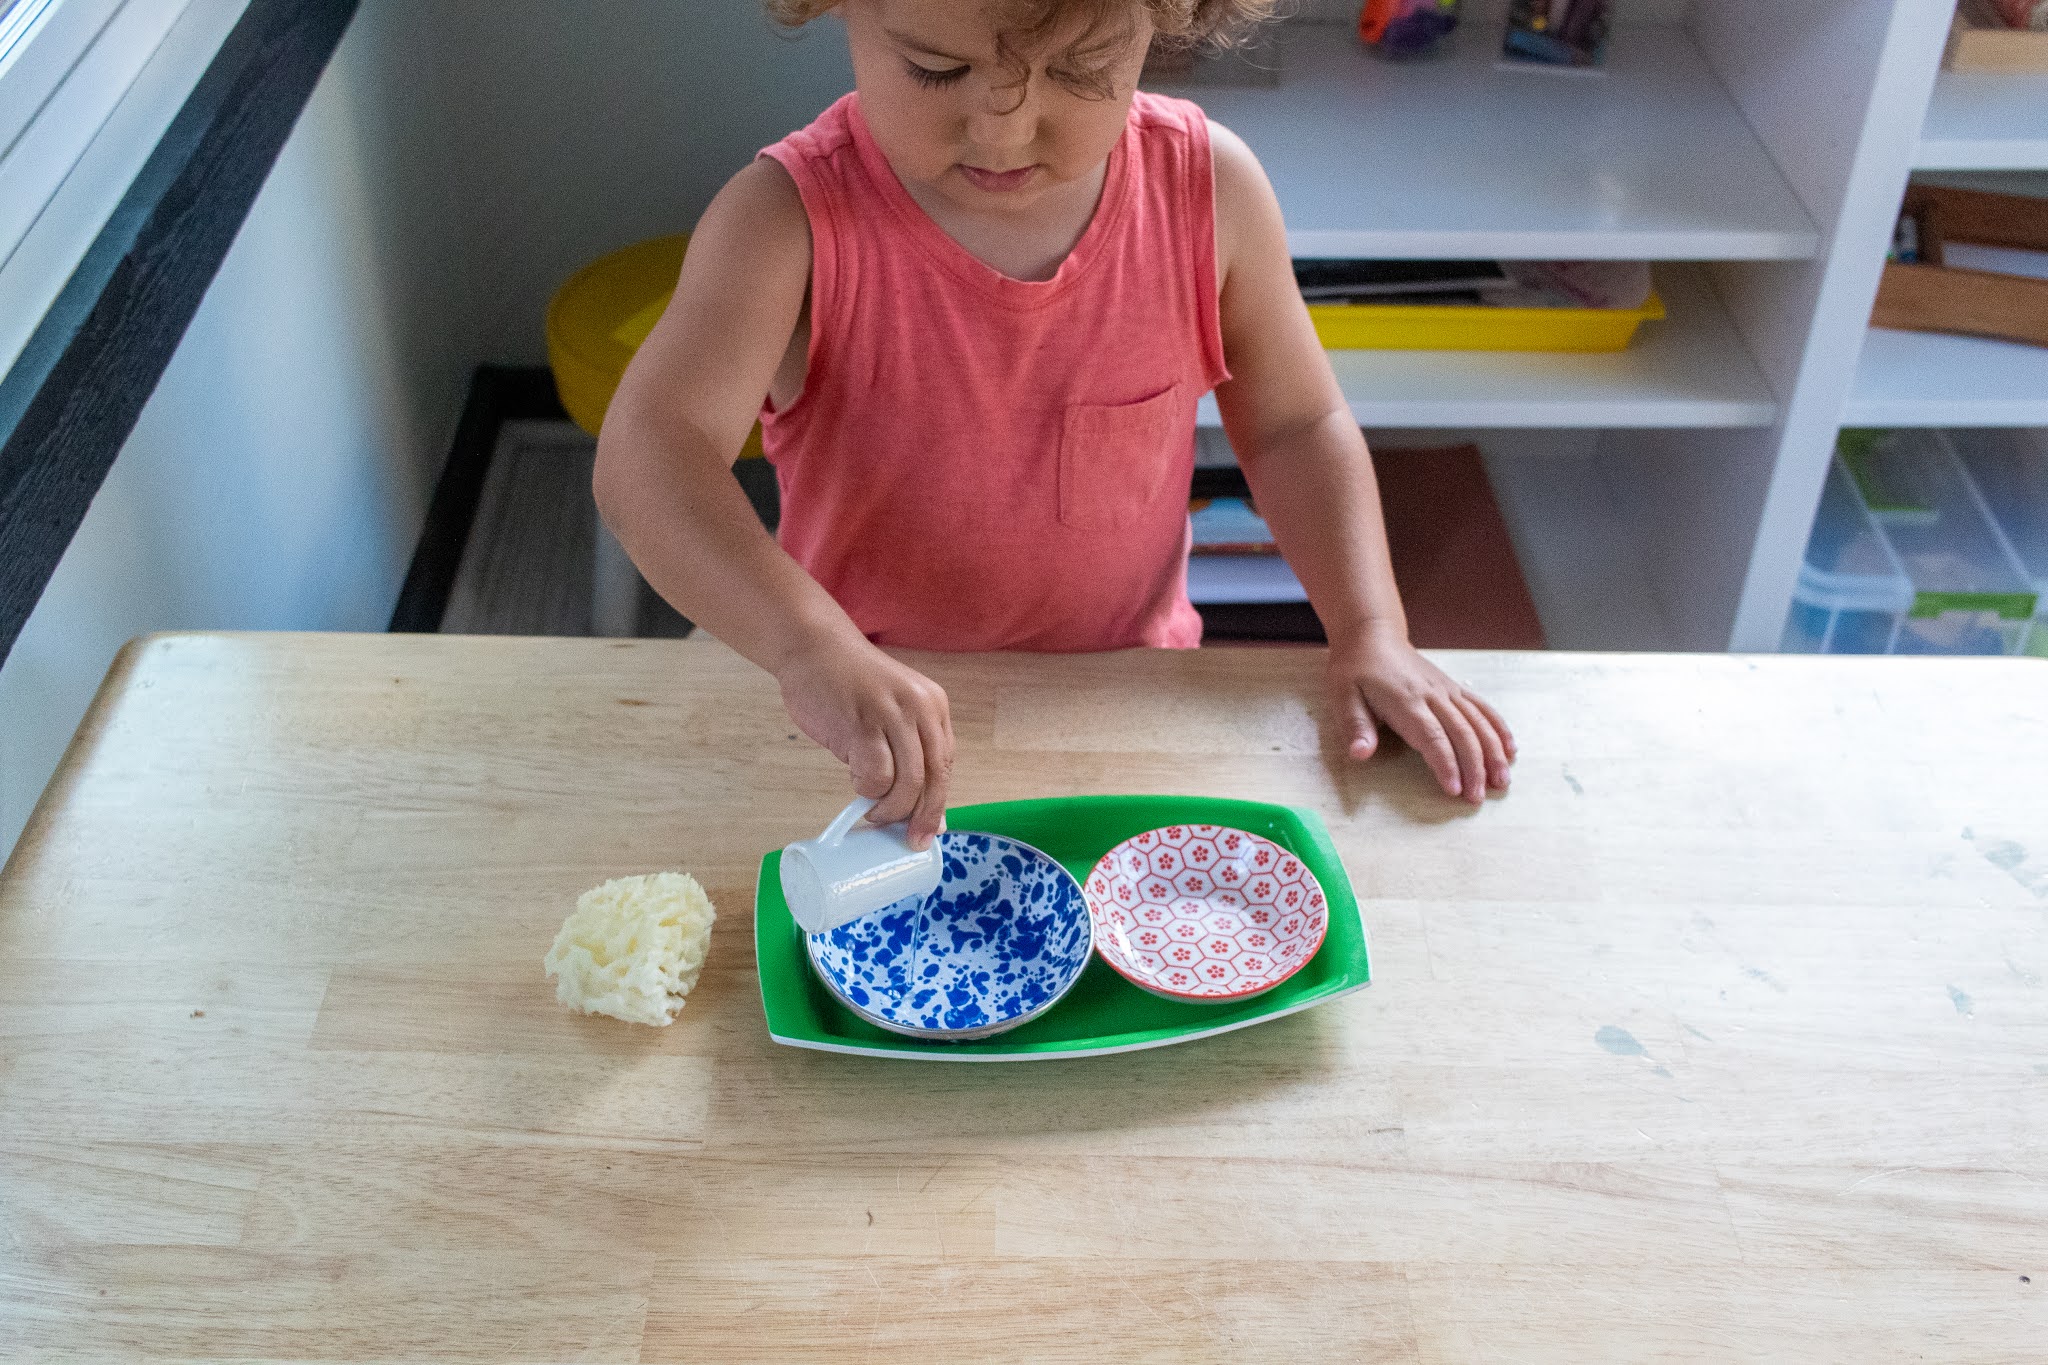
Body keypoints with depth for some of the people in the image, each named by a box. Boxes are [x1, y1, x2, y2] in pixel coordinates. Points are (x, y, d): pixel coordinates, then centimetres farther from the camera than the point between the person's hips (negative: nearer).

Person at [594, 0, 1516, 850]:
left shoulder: (1207, 189, -11)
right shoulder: (794, 221, -20)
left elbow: (1293, 426, 3)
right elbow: (651, 457, -33)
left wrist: (1370, 632, -9)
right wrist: (812, 647, -50)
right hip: (871, 715, -4)